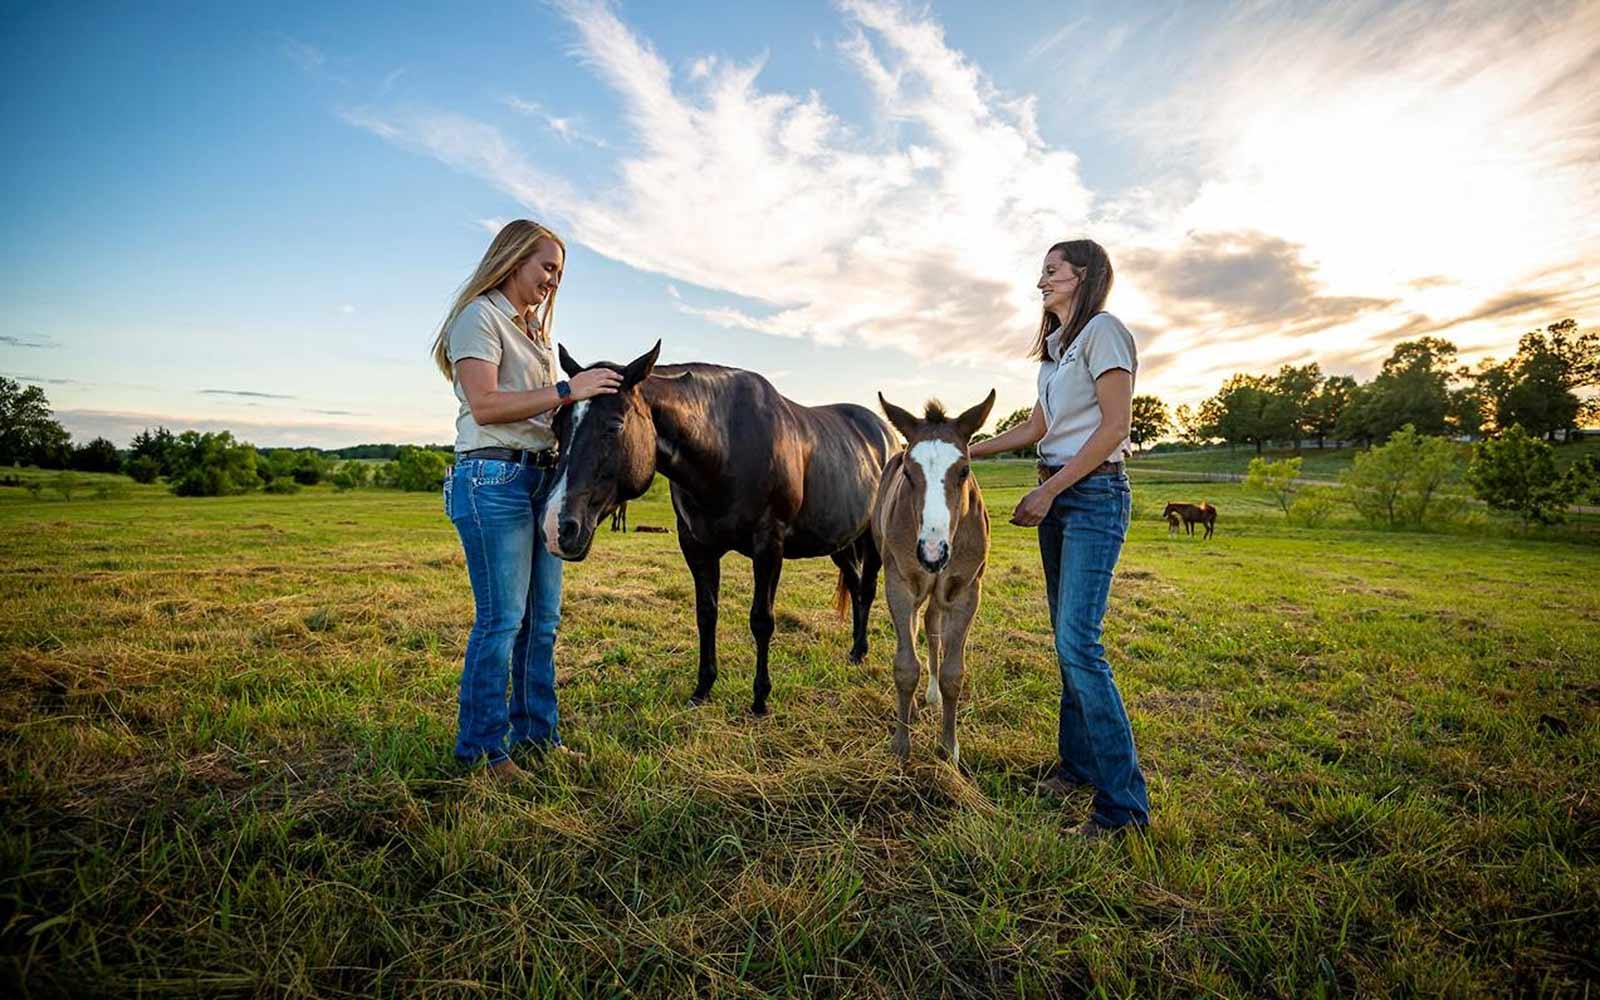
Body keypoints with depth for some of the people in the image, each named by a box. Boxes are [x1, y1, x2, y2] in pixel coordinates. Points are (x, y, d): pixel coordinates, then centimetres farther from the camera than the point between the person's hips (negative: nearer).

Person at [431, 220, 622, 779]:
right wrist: (565, 391, -19)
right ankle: (481, 749, 8)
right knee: (502, 619, -6)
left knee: (543, 619, 11)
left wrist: (590, 395, 5)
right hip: (495, 478, -9)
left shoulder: (534, 329, 23)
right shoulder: (481, 316, -4)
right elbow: (485, 404, -17)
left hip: (544, 477, 9)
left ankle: (536, 732, 22)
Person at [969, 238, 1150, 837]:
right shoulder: (1055, 346, 20)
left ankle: (1124, 802, -6)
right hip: (1055, 495, 9)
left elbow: (1114, 427, -14)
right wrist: (963, 451, 14)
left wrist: (1048, 490, -17)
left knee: (1078, 642, -15)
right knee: (1066, 640, 10)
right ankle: (1077, 764, 22)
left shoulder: (1103, 331, -6)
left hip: (1095, 493, -9)